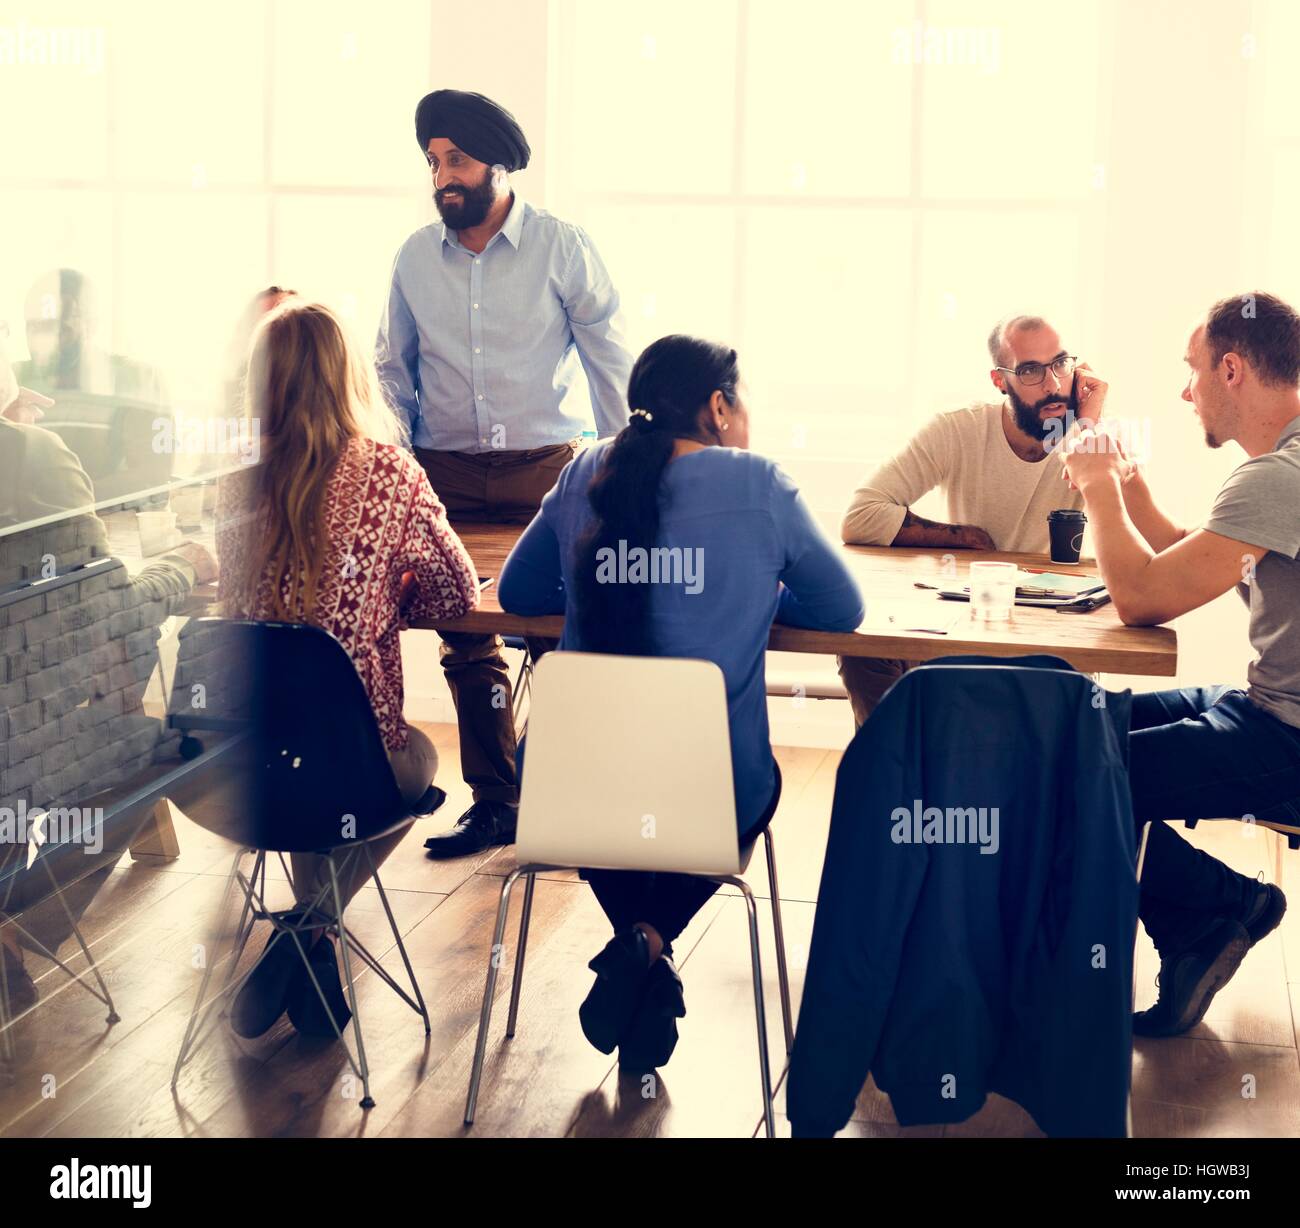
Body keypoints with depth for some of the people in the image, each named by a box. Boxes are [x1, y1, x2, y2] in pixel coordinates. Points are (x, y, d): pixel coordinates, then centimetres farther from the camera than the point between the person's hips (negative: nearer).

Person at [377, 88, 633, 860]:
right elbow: (393, 369, 16)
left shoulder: (561, 248, -2)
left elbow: (612, 361, 1)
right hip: (447, 473, 4)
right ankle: (494, 802, 19)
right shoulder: (416, 258, 7)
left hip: (546, 470, -3)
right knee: (467, 644, 8)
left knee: (560, 636, -5)